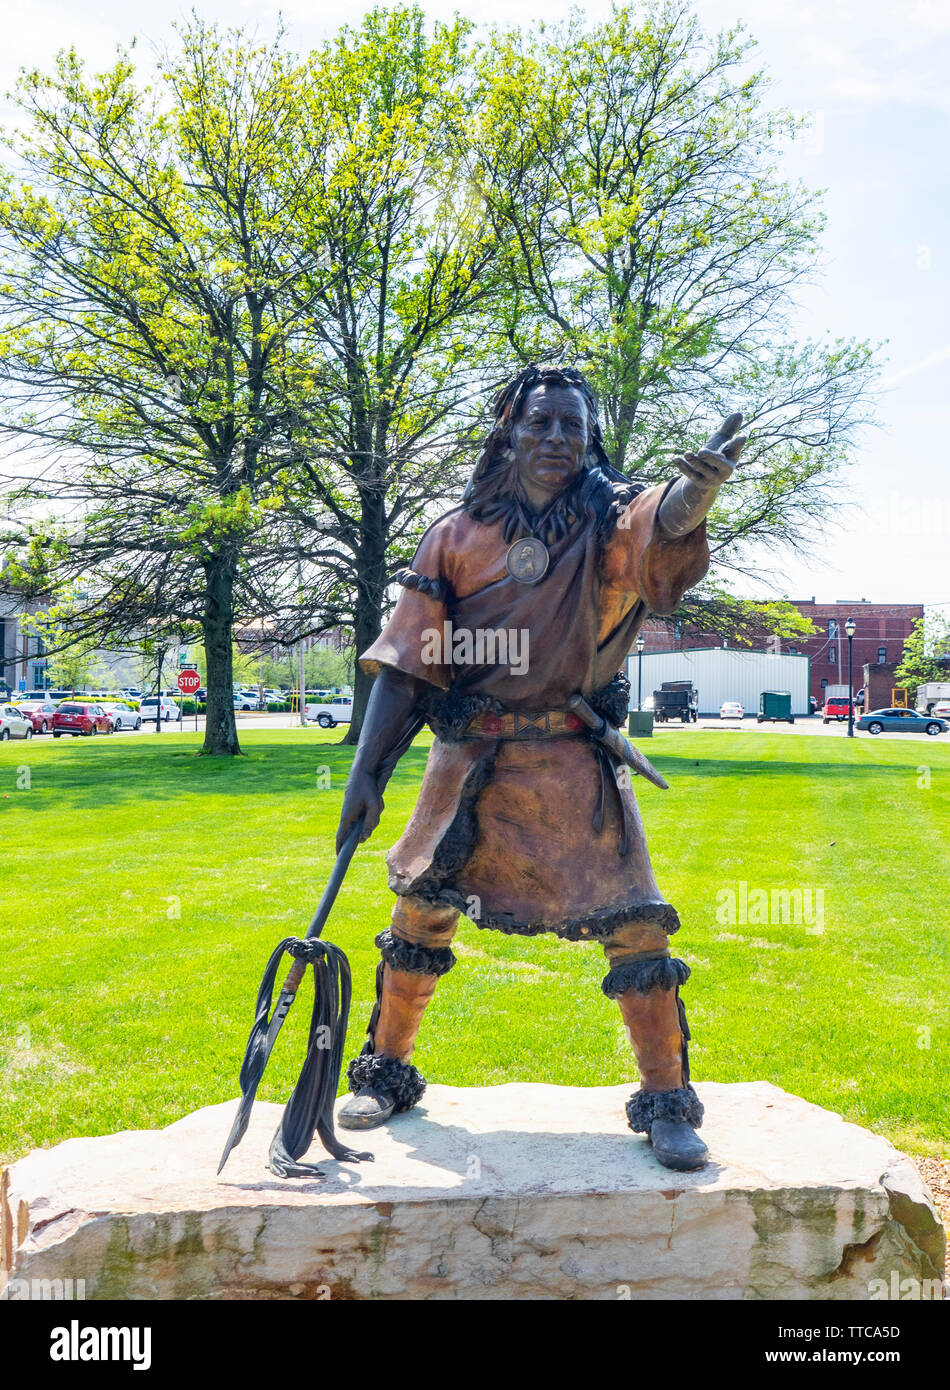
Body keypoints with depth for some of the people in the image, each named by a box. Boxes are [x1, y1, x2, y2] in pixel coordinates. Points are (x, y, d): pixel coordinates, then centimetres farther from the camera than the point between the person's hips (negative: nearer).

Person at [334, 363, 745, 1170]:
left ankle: (667, 1102, 12)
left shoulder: (611, 523, -1)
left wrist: (701, 484, -51)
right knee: (421, 912, 6)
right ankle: (386, 1074, 27)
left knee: (635, 924, -5)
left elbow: (670, 519, -27)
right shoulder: (458, 535, 2)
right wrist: (365, 772, -6)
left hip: (577, 764, -1)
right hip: (471, 760, 2)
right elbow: (404, 665, 1)